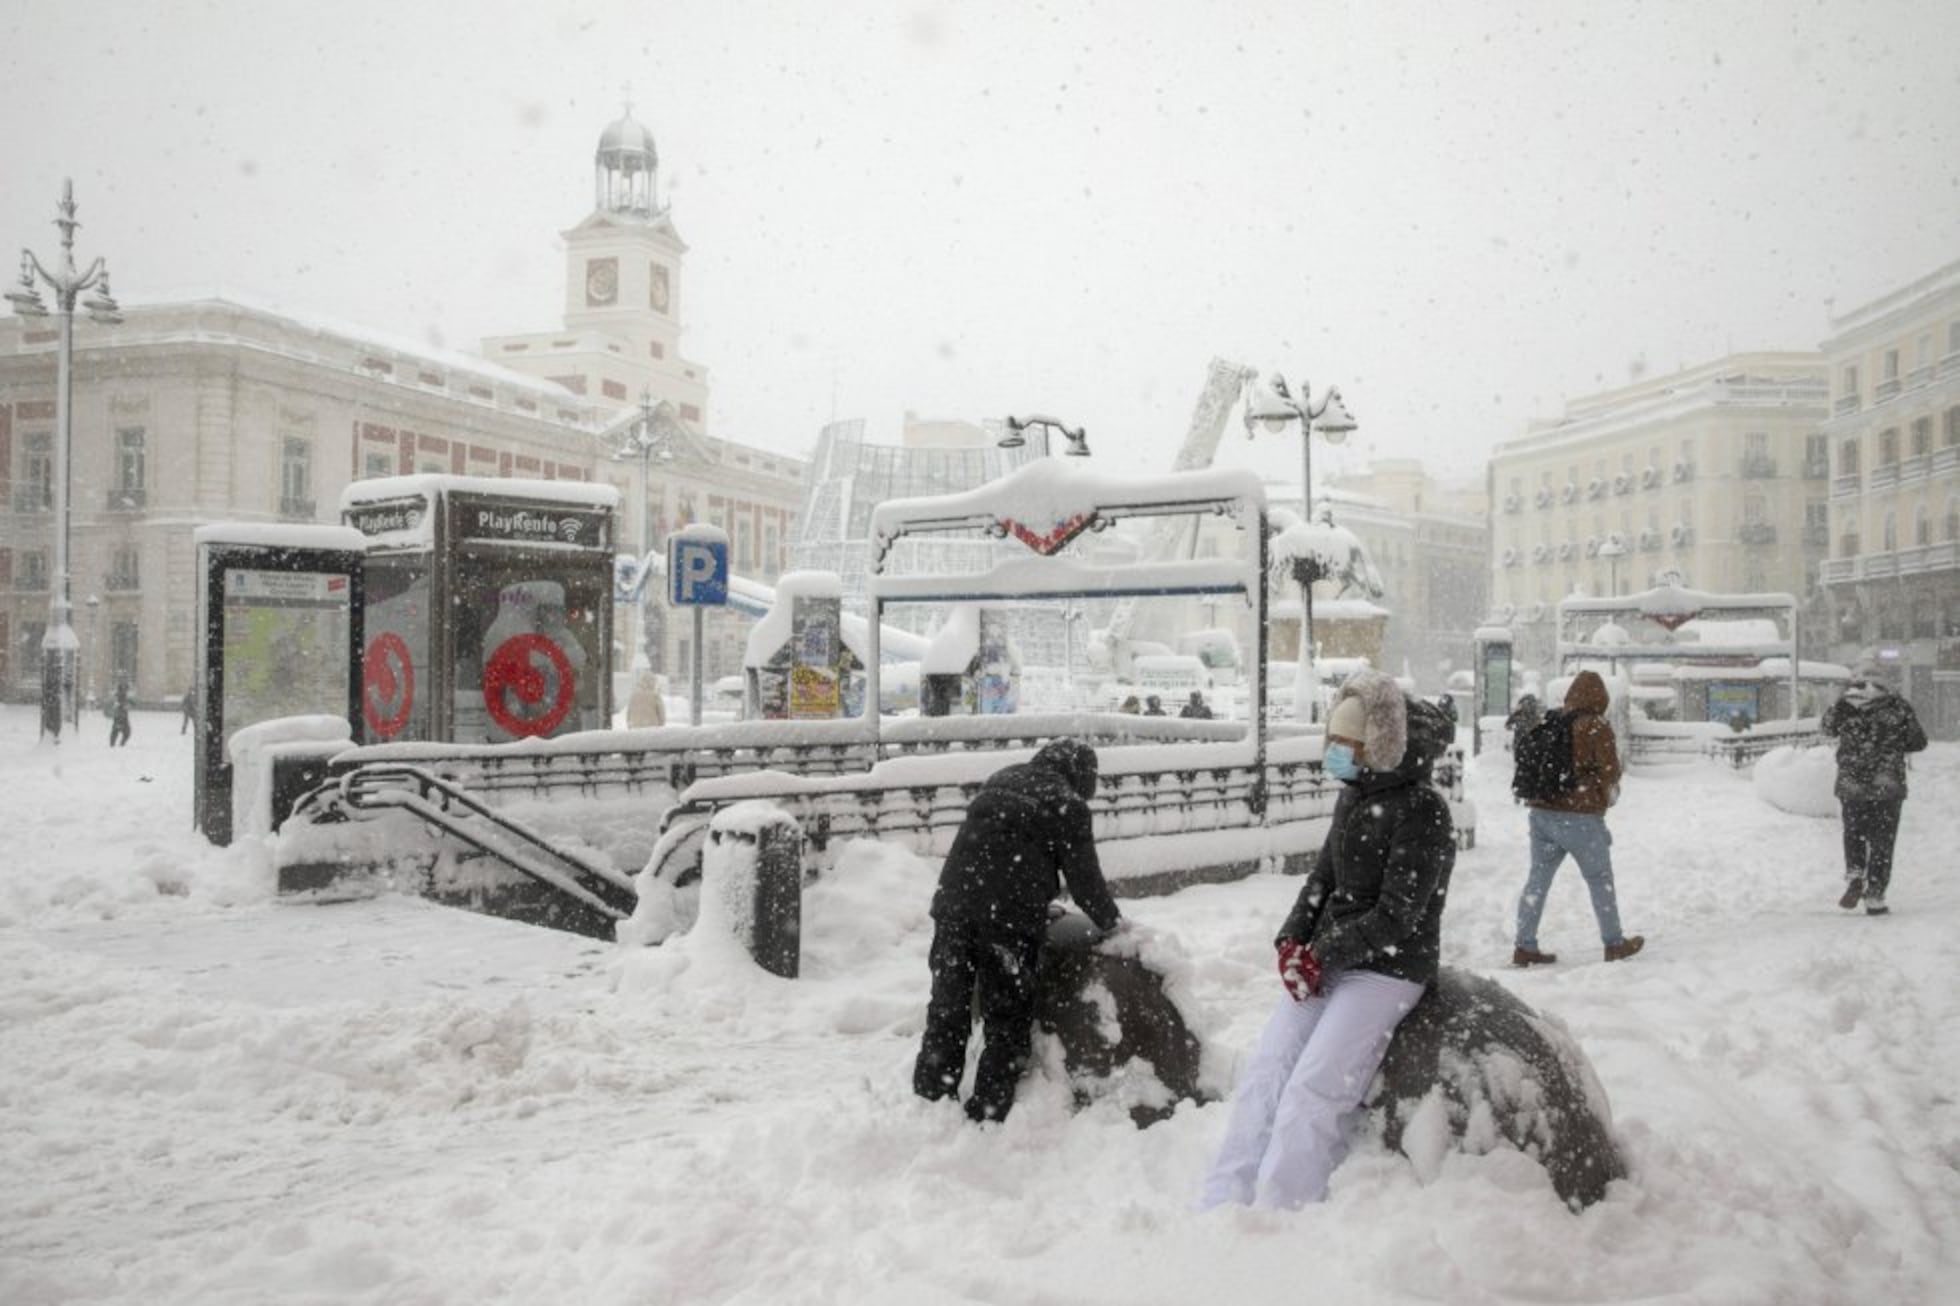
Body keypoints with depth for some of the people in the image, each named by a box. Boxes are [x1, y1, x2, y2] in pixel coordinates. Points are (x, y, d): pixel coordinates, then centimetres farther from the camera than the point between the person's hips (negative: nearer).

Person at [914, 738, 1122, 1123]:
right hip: (1011, 918, -5)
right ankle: (988, 1116, 9)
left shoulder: (1000, 781, 17)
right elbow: (1085, 879, 1)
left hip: (954, 906, 5)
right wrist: (1113, 923, 18)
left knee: (947, 1012, 14)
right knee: (1008, 1023, 8)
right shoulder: (1068, 806, -1)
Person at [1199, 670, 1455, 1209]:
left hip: (1388, 968, -7)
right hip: (1325, 960, 7)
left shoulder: (1422, 811, -14)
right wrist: (1292, 941, -2)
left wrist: (1322, 954, -17)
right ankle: (1219, 1210, -4)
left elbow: (1396, 917, -17)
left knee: (1311, 1090, -19)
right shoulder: (1353, 798, 11)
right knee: (1263, 1075, -4)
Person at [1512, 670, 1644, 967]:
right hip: (1579, 817, -5)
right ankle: (1614, 944, 22)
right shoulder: (1597, 726, -9)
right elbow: (1610, 770, -10)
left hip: (1541, 812, 5)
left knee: (1538, 878, 9)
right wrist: (1609, 792, 10)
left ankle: (1525, 947, 8)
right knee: (1600, 880, 11)